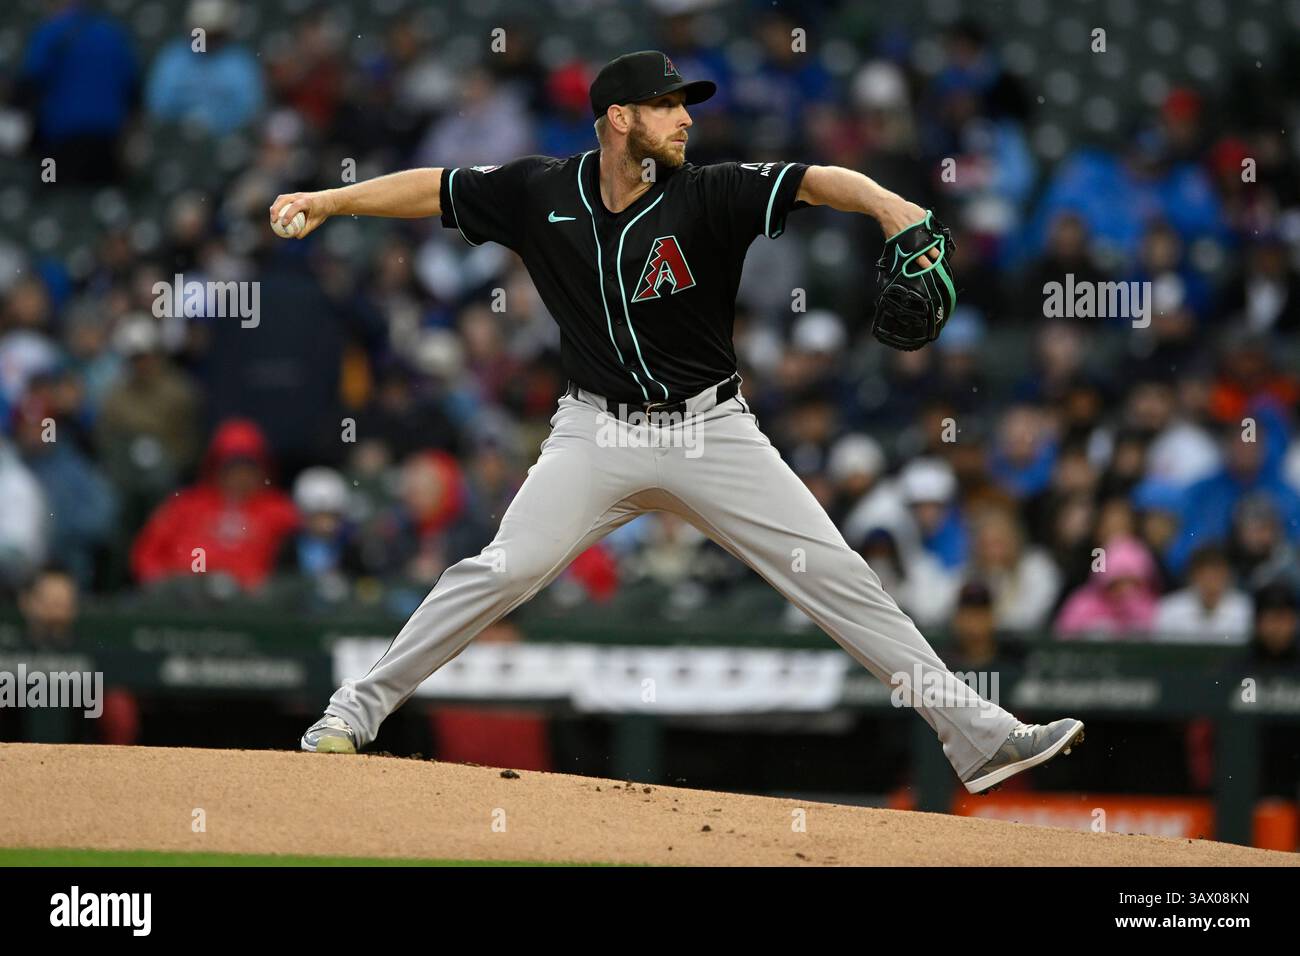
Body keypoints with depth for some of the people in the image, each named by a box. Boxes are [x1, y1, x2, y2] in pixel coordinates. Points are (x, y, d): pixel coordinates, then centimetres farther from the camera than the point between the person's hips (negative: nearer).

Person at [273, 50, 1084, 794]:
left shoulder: (709, 195, -11)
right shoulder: (540, 194, -3)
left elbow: (813, 182, -25)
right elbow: (436, 189, 9)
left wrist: (887, 205, -45)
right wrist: (325, 203, 5)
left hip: (712, 433, 0)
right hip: (599, 432, 0)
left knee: (837, 577, -5)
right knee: (505, 571, -13)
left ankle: (978, 736, -4)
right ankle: (359, 709, 1)